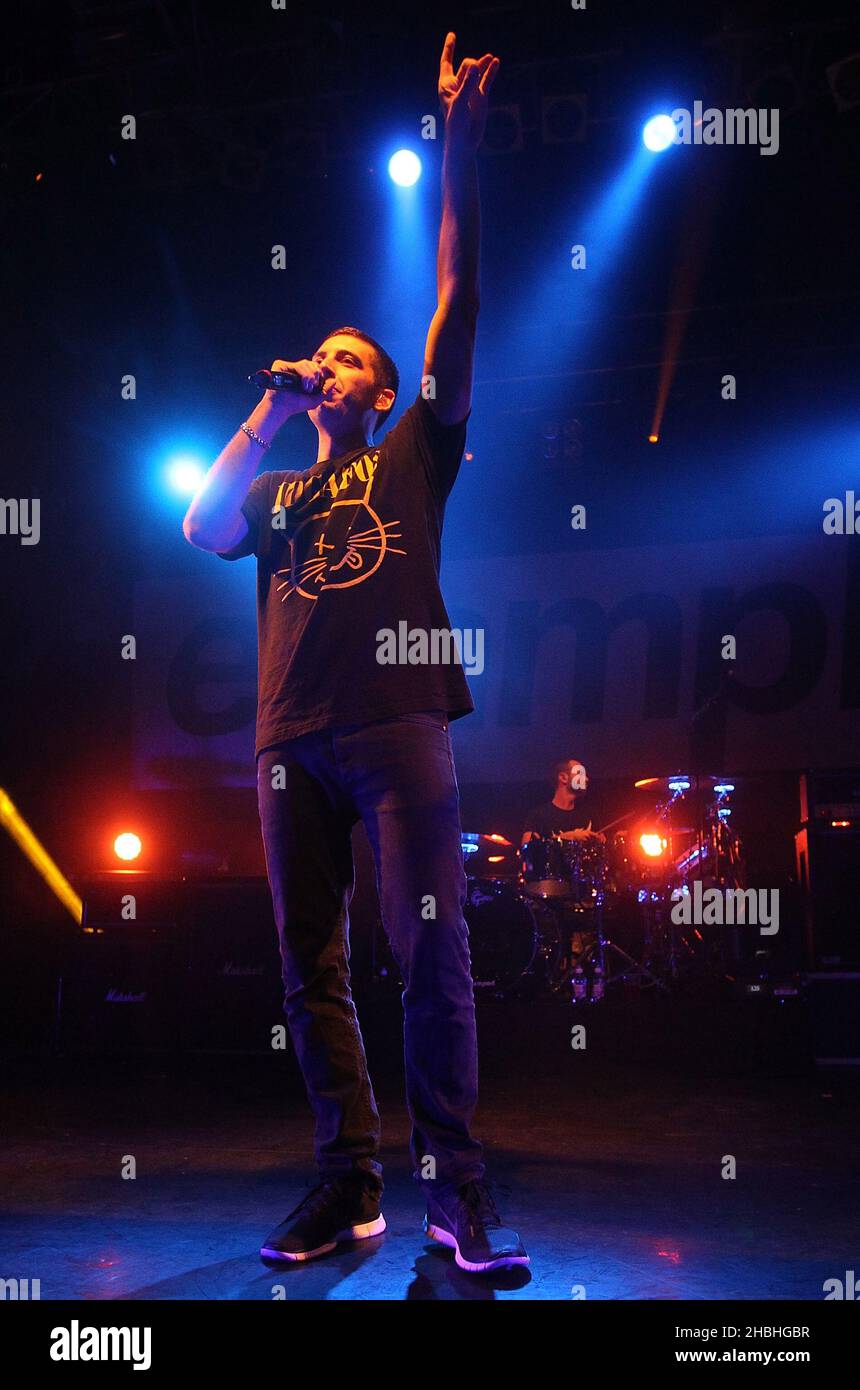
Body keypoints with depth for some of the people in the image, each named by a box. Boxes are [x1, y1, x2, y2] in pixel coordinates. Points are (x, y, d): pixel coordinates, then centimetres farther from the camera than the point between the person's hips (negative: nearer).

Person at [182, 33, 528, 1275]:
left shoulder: (414, 458, 16)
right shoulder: (277, 491, 25)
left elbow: (458, 306, 8)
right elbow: (201, 529, 6)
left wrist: (460, 154, 4)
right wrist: (268, 411, 9)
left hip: (398, 726, -4)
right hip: (293, 741, 4)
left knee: (431, 952, -8)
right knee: (311, 966, 3)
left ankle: (456, 1188, 1)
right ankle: (349, 1182, 12)